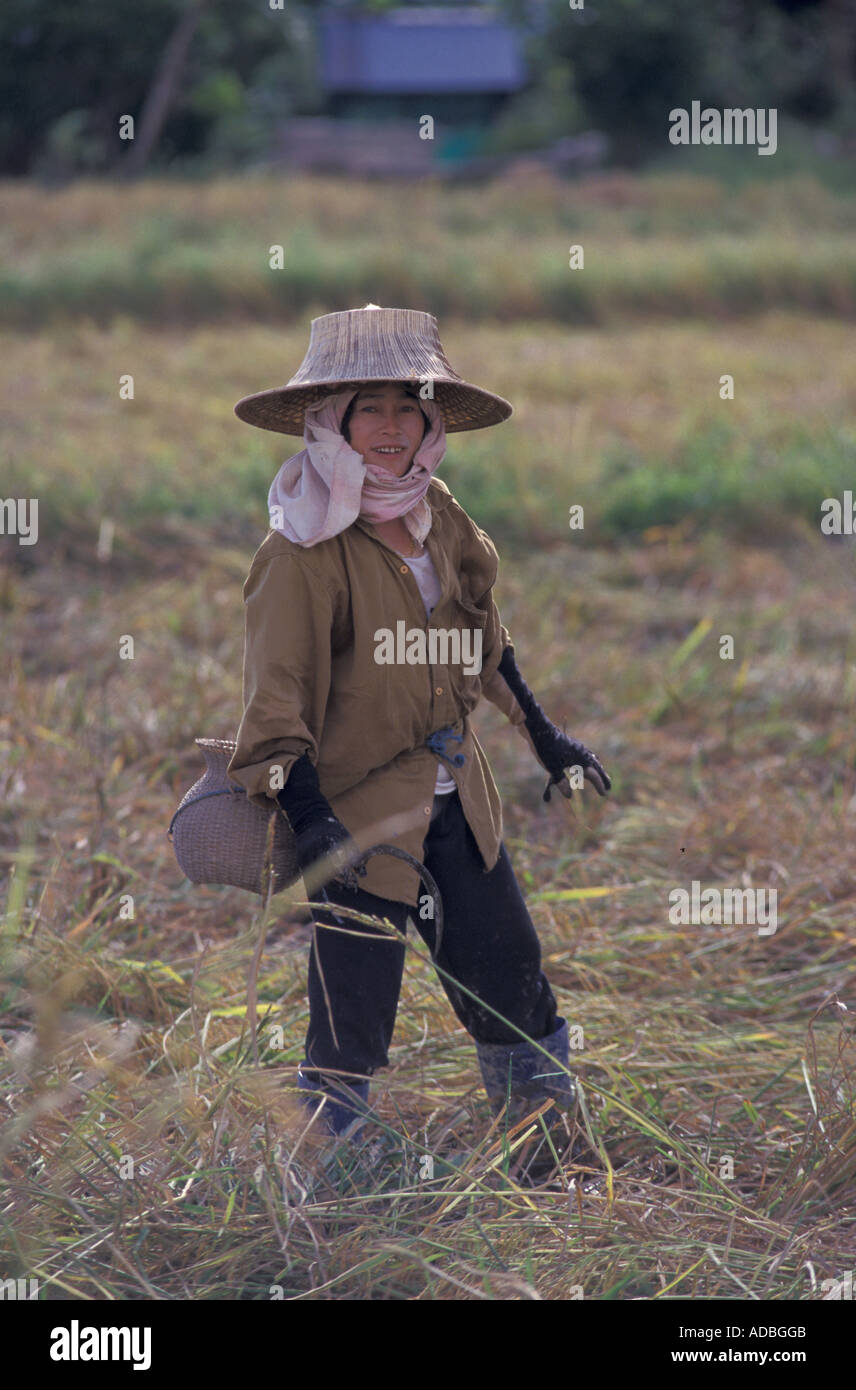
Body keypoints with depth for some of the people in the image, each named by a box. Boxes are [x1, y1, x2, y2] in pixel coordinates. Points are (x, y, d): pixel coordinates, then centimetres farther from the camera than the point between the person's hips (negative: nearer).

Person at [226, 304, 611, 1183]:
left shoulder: (442, 521, 7)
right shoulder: (302, 551, -14)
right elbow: (275, 695, -20)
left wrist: (545, 738, 28)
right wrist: (307, 816, -32)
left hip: (456, 803, 7)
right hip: (358, 813, -7)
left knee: (516, 999, 13)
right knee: (349, 1031, -3)